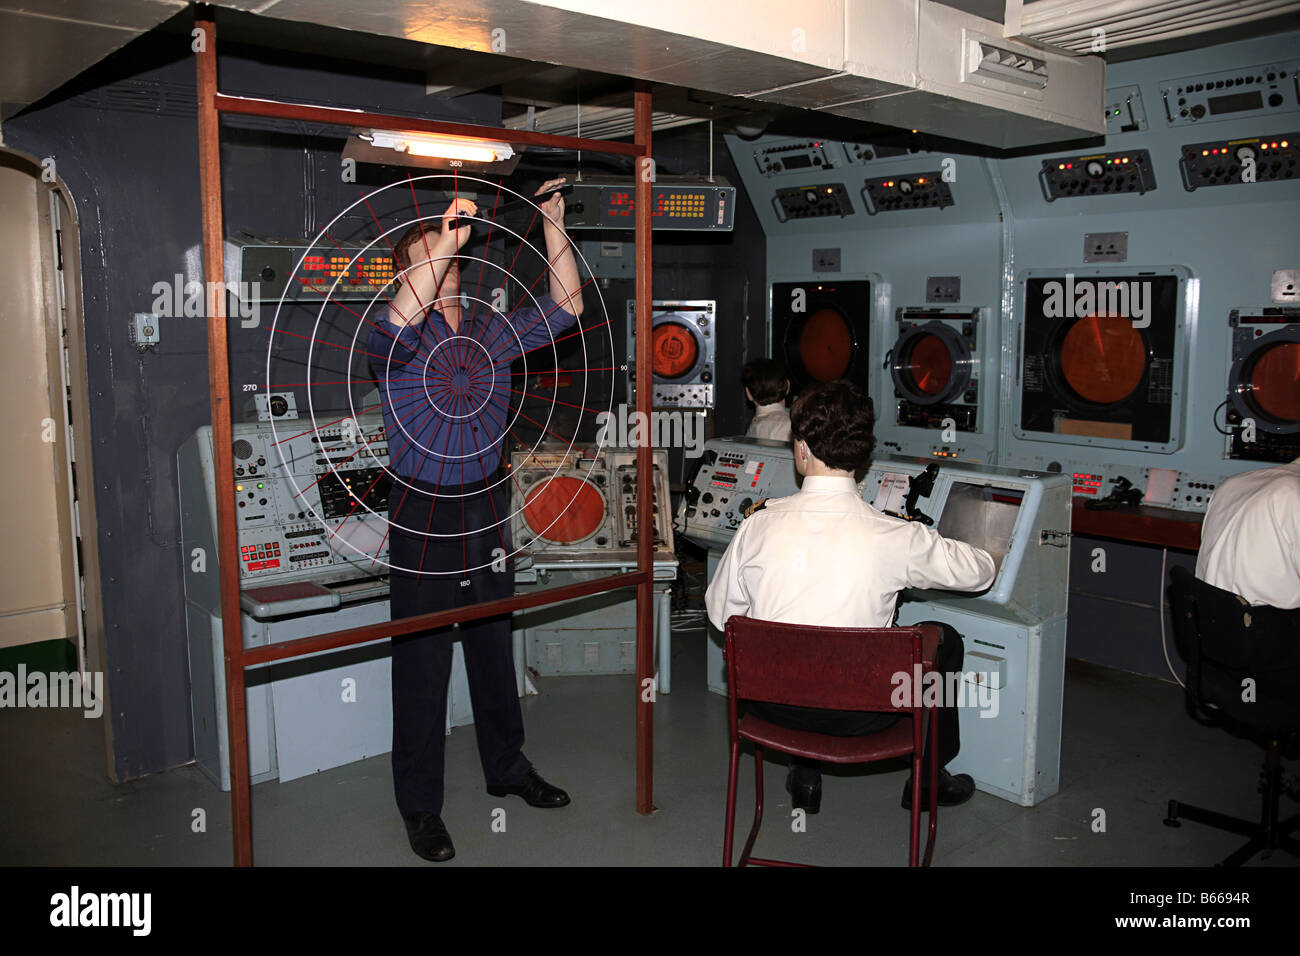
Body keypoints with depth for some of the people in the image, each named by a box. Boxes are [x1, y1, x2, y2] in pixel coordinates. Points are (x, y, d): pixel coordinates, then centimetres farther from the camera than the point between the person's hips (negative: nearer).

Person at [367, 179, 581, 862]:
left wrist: (553, 225, -3)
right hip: (422, 517, -5)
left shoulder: (492, 330, 8)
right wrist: (445, 242, -34)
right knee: (422, 664, 3)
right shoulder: (397, 339, -7)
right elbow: (397, 322, -31)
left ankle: (507, 768, 36)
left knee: (494, 647, 18)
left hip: (487, 509, 5)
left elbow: (566, 307, 5)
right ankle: (420, 805, 18)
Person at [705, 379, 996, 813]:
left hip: (771, 703, 2)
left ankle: (805, 775, 37)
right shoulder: (894, 536, -17)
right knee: (944, 638, 22)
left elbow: (720, 614, 1)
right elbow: (981, 572, 1)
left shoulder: (759, 525, -13)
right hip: (856, 715, -2)